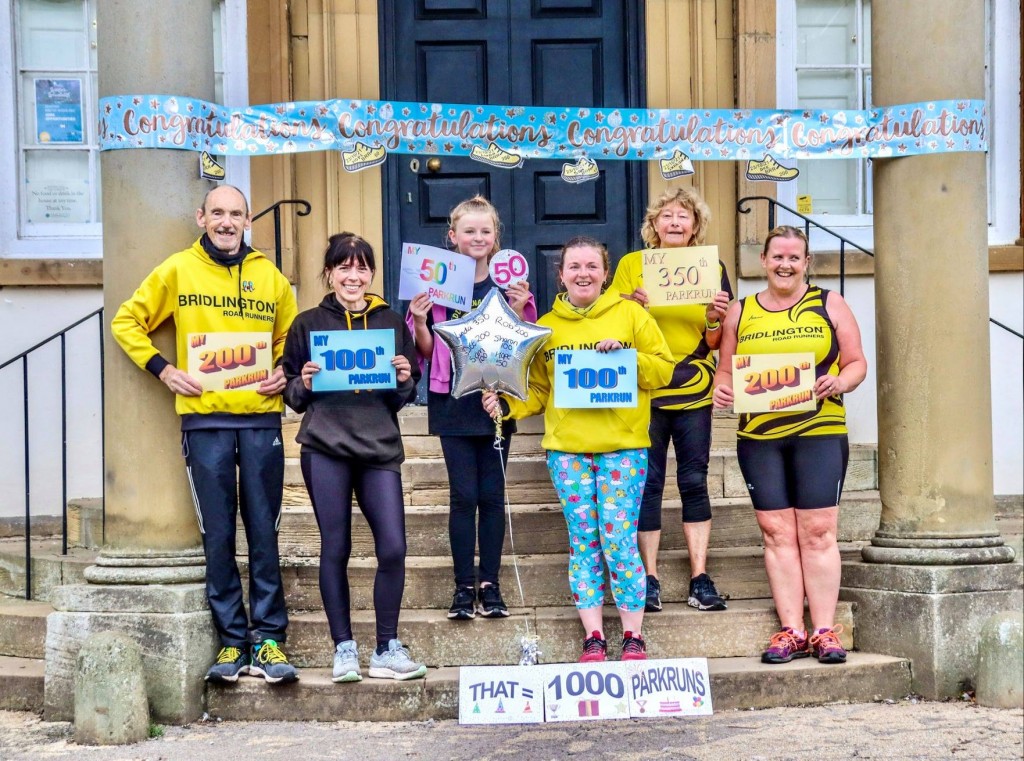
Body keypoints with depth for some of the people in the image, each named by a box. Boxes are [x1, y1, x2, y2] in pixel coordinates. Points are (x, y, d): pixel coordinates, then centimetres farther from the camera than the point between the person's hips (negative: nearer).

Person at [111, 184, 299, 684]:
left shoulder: (270, 277, 9)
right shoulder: (178, 270, 4)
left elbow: (289, 338, 21)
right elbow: (127, 322, 9)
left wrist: (285, 374, 2)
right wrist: (162, 369, -3)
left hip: (261, 419, 1)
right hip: (204, 419, -1)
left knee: (264, 532, 2)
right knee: (218, 535, 2)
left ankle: (268, 639, 9)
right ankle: (232, 641, 9)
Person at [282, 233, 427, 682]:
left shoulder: (391, 323, 12)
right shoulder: (309, 324, 7)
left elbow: (408, 396, 15)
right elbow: (291, 395, 10)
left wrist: (404, 381, -5)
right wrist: (304, 384, -11)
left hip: (380, 446, 1)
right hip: (325, 447, -1)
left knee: (393, 548, -6)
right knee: (336, 548, 1)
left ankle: (387, 649, 6)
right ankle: (344, 649, 10)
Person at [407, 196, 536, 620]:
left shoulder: (509, 283, 4)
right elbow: (427, 351, 6)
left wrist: (519, 310, -11)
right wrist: (418, 318, -11)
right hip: (453, 399, -1)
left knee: (492, 494, 3)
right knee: (463, 494, -1)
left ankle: (490, 585, 11)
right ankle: (464, 587, 6)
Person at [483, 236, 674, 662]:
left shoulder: (630, 314, 4)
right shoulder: (547, 327, 11)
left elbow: (663, 370, 1)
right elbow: (537, 390, 13)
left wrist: (626, 355, -14)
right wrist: (507, 404, -4)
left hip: (623, 445, -2)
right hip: (566, 448, 3)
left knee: (619, 539, -6)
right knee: (583, 541, 3)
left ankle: (633, 636, 5)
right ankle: (593, 637, 9)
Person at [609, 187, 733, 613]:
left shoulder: (712, 269, 8)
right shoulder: (632, 265, 4)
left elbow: (715, 344, 7)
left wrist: (716, 317, -14)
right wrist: (632, 304, -18)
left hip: (693, 392, 1)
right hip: (643, 390, -1)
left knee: (694, 482, 2)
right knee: (647, 483, 0)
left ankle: (700, 579, 6)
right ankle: (649, 579, 5)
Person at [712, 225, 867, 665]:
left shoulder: (828, 305, 8)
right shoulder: (740, 312, 13)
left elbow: (856, 362, 8)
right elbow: (726, 370, 16)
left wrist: (840, 382, -13)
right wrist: (722, 388, -5)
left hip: (820, 433, -2)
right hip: (759, 436, 2)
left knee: (818, 531, -5)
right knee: (777, 532, 0)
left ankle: (824, 632, -1)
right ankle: (791, 632, 4)